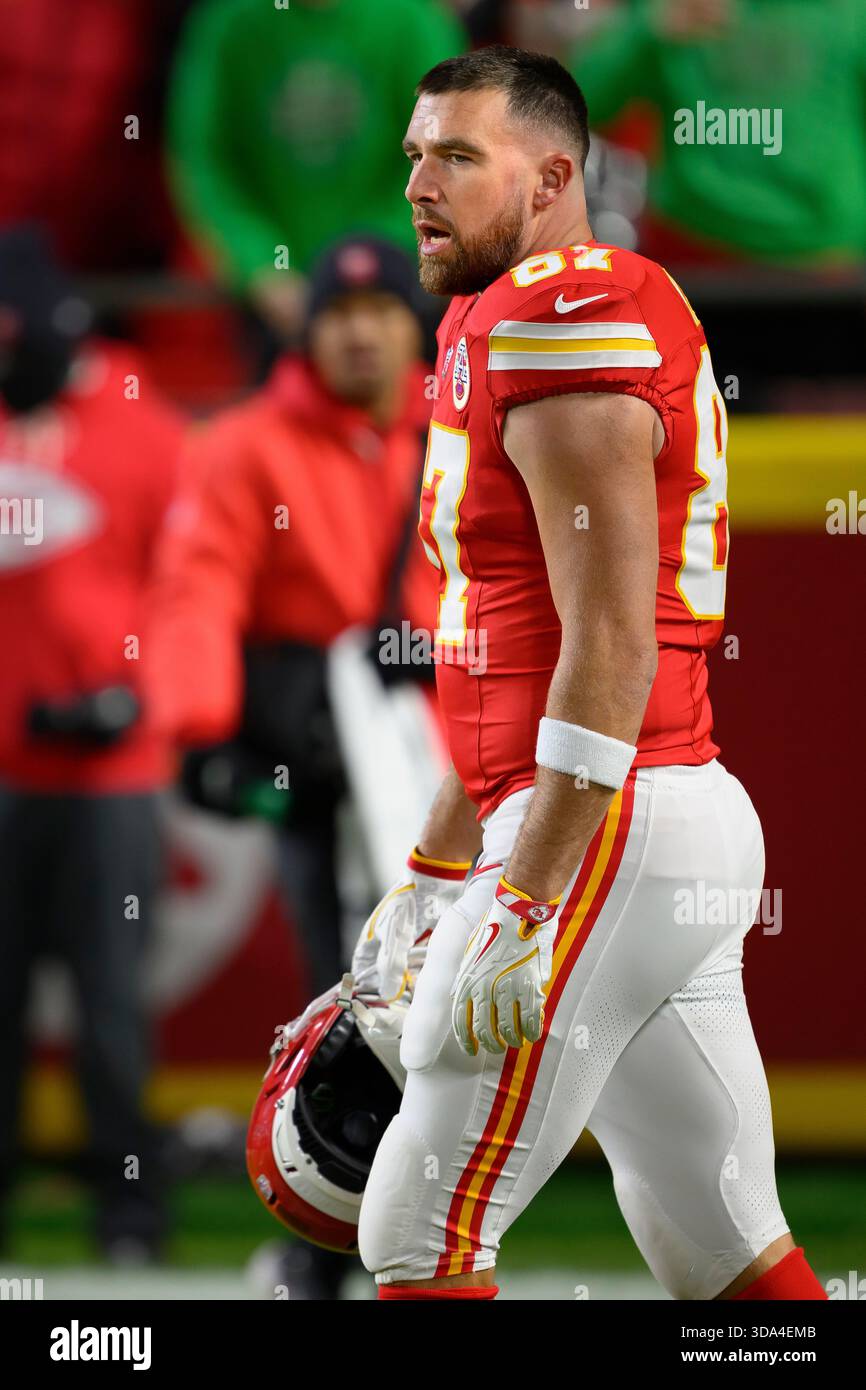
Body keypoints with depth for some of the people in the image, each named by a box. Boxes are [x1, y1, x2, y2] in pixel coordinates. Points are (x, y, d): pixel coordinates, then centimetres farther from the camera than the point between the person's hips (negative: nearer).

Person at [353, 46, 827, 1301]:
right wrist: (432, 878, 29)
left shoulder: (568, 319, -12)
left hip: (611, 825, -10)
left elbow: (612, 644, -19)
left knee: (423, 1237, -7)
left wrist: (527, 903, -22)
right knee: (722, 1250, 11)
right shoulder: (492, 327, 19)